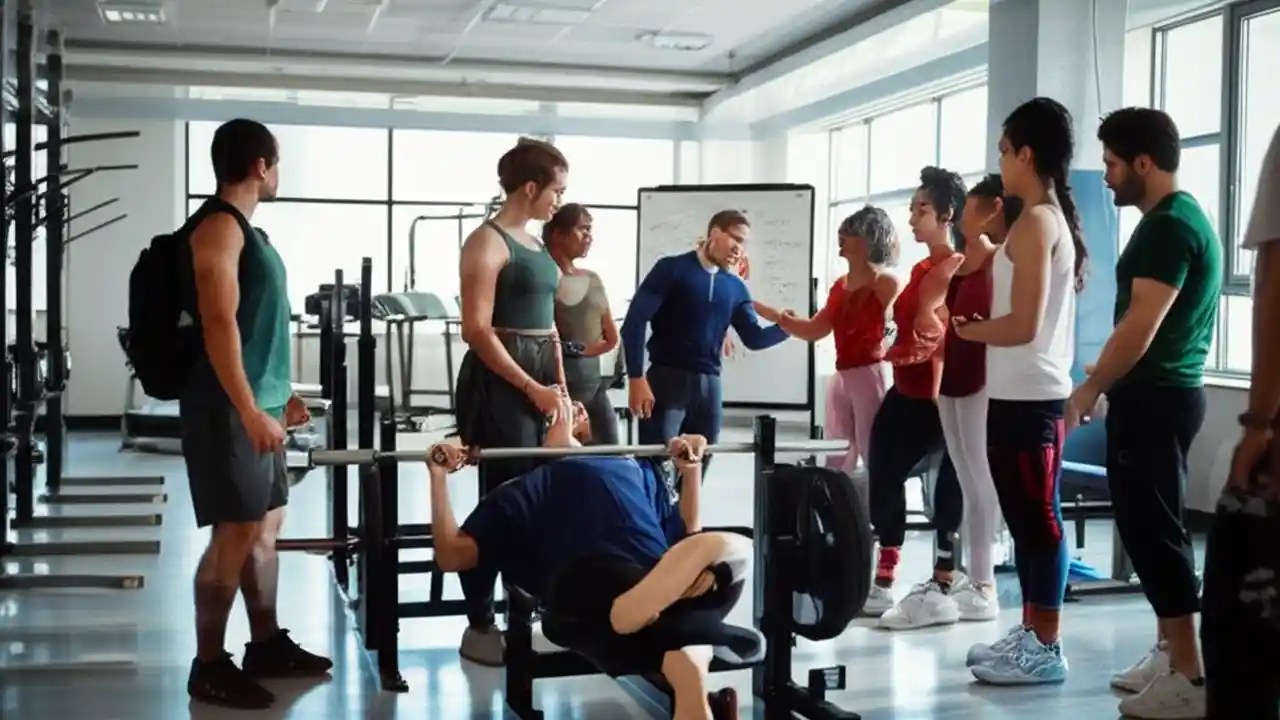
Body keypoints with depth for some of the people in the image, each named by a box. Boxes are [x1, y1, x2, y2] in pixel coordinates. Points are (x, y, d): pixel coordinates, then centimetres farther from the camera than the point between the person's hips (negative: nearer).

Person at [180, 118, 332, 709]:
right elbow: (219, 326, -21)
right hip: (230, 408, -10)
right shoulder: (218, 226, -13)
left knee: (266, 525, 13)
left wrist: (278, 395, 23)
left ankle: (267, 645, 23)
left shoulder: (241, 226, 17)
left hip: (257, 402, 10)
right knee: (236, 532, -7)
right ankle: (209, 667, 2)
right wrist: (250, 411, -24)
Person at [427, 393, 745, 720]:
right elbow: (452, 556, 17)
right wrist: (439, 476, 10)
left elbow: (687, 533, 40)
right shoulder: (526, 488, 27)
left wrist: (691, 467, 35)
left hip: (662, 571, 4)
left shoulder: (636, 468, 38)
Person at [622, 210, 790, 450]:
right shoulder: (672, 269, -3)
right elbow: (634, 323, -8)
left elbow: (754, 337, 11)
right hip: (666, 379, -5)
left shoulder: (735, 287, 13)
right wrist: (636, 379, -15)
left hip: (709, 384, 5)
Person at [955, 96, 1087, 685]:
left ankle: (1046, 649, 4)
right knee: (1027, 518, 14)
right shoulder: (1055, 219, 16)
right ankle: (1031, 633, 22)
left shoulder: (1034, 223, -14)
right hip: (1028, 393, 10)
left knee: (1038, 518, -4)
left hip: (1027, 396, -10)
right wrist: (979, 326, 9)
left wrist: (967, 330, -4)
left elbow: (1022, 325, -20)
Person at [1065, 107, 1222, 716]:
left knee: (1151, 529, -6)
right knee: (1152, 526, 14)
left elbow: (1141, 326, -21)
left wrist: (1088, 390, -12)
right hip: (1161, 393, 10)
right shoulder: (1180, 219, 16)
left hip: (1153, 398, -10)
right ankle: (1168, 655, 23)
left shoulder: (1168, 226, -16)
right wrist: (1107, 384, 21)